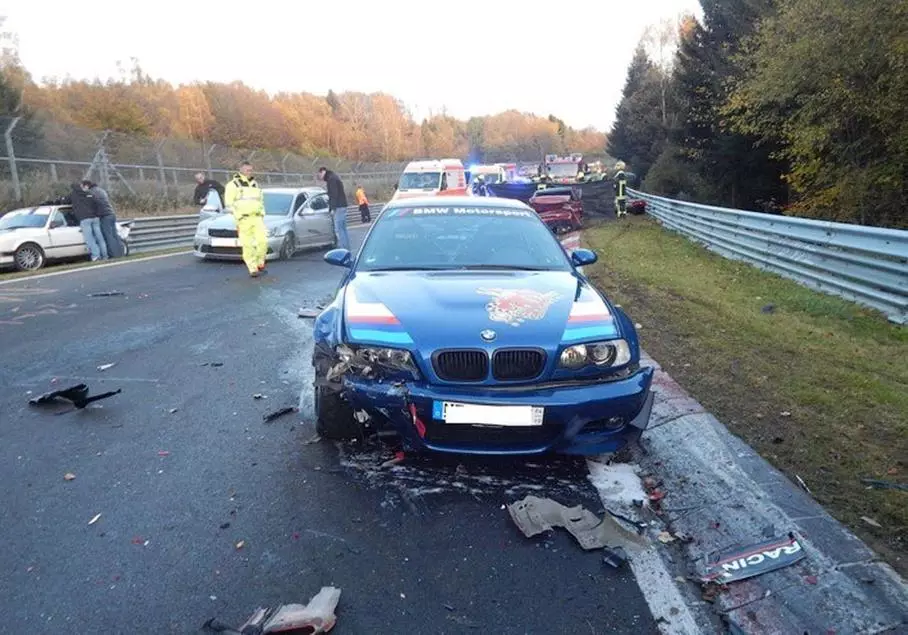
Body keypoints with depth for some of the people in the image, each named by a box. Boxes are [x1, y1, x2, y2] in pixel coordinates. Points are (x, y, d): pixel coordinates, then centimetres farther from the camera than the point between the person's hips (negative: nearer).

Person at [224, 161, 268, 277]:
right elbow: (229, 204, -2)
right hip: (243, 220, -4)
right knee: (248, 245, -7)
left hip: (257, 218, 4)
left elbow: (261, 202, 26)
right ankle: (253, 269, 0)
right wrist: (237, 217, -11)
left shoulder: (255, 184, 19)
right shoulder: (233, 185, 2)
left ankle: (260, 264, 6)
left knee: (262, 241, -11)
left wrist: (262, 215, 15)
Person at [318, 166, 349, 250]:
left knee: (338, 230, -11)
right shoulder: (334, 177, 22)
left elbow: (334, 194, -17)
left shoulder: (331, 179, -9)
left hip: (338, 207, -10)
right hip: (342, 206, 10)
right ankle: (347, 248, 14)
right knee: (343, 229, 11)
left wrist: (332, 208, -18)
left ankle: (343, 249, -14)